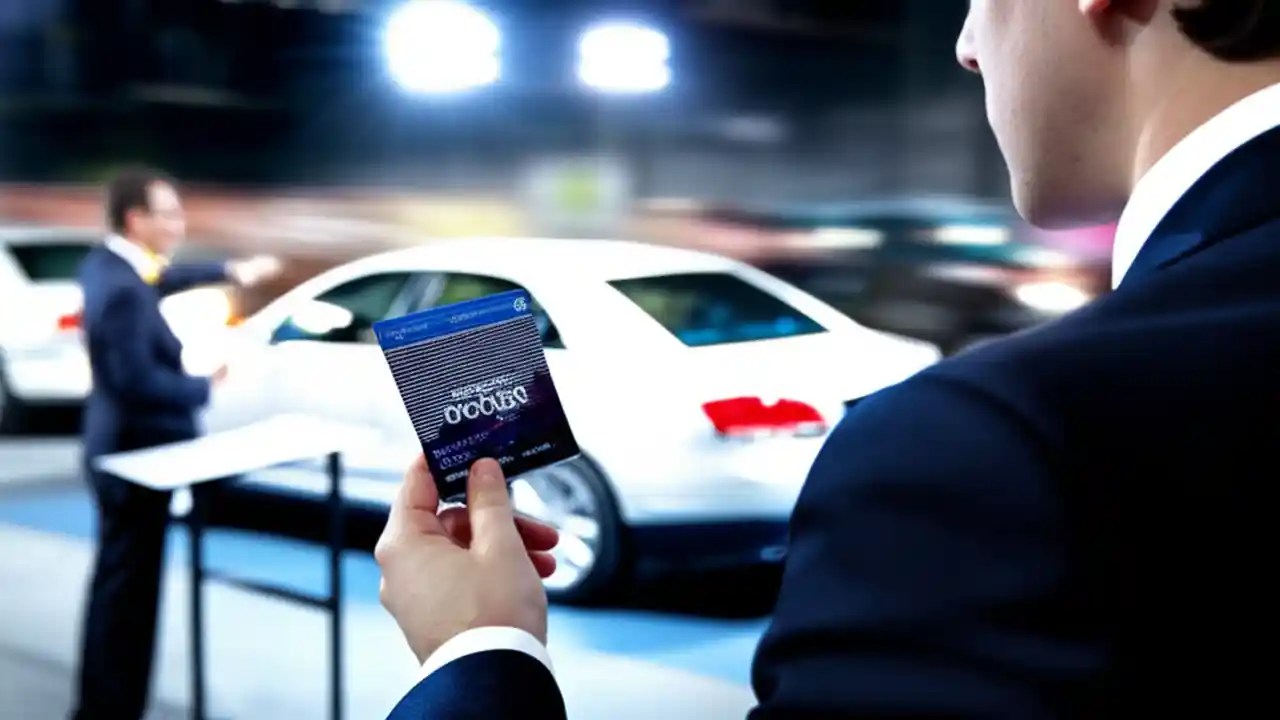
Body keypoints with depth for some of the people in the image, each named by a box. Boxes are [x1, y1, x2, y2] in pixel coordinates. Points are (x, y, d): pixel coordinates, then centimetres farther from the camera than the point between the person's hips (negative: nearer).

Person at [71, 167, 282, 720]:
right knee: (129, 585, -1)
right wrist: (205, 387, -16)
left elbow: (162, 279, 25)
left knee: (118, 579, 20)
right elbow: (136, 380, -30)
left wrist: (230, 272, 24)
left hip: (122, 446, 11)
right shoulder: (122, 289, -26)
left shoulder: (106, 263, 5)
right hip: (136, 452, -11)